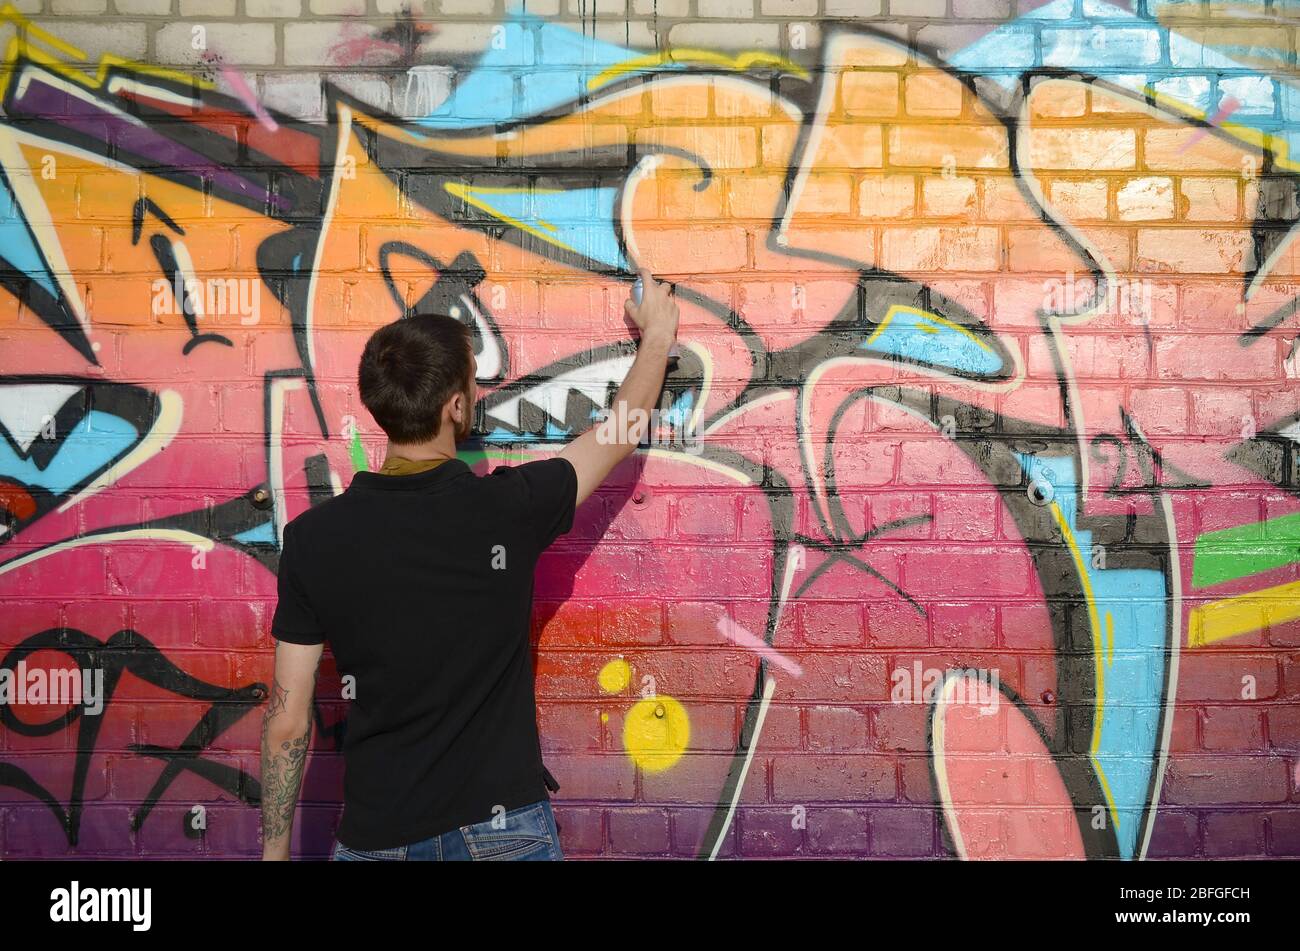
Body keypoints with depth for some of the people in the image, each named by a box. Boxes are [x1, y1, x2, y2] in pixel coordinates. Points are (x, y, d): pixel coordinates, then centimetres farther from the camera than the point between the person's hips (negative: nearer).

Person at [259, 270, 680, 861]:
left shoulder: (313, 537, -12)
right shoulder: (509, 509, -16)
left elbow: (288, 722, -7)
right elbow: (621, 432, 3)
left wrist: (275, 849, 7)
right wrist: (658, 333, 19)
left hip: (378, 837, 2)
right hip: (503, 827, -1)